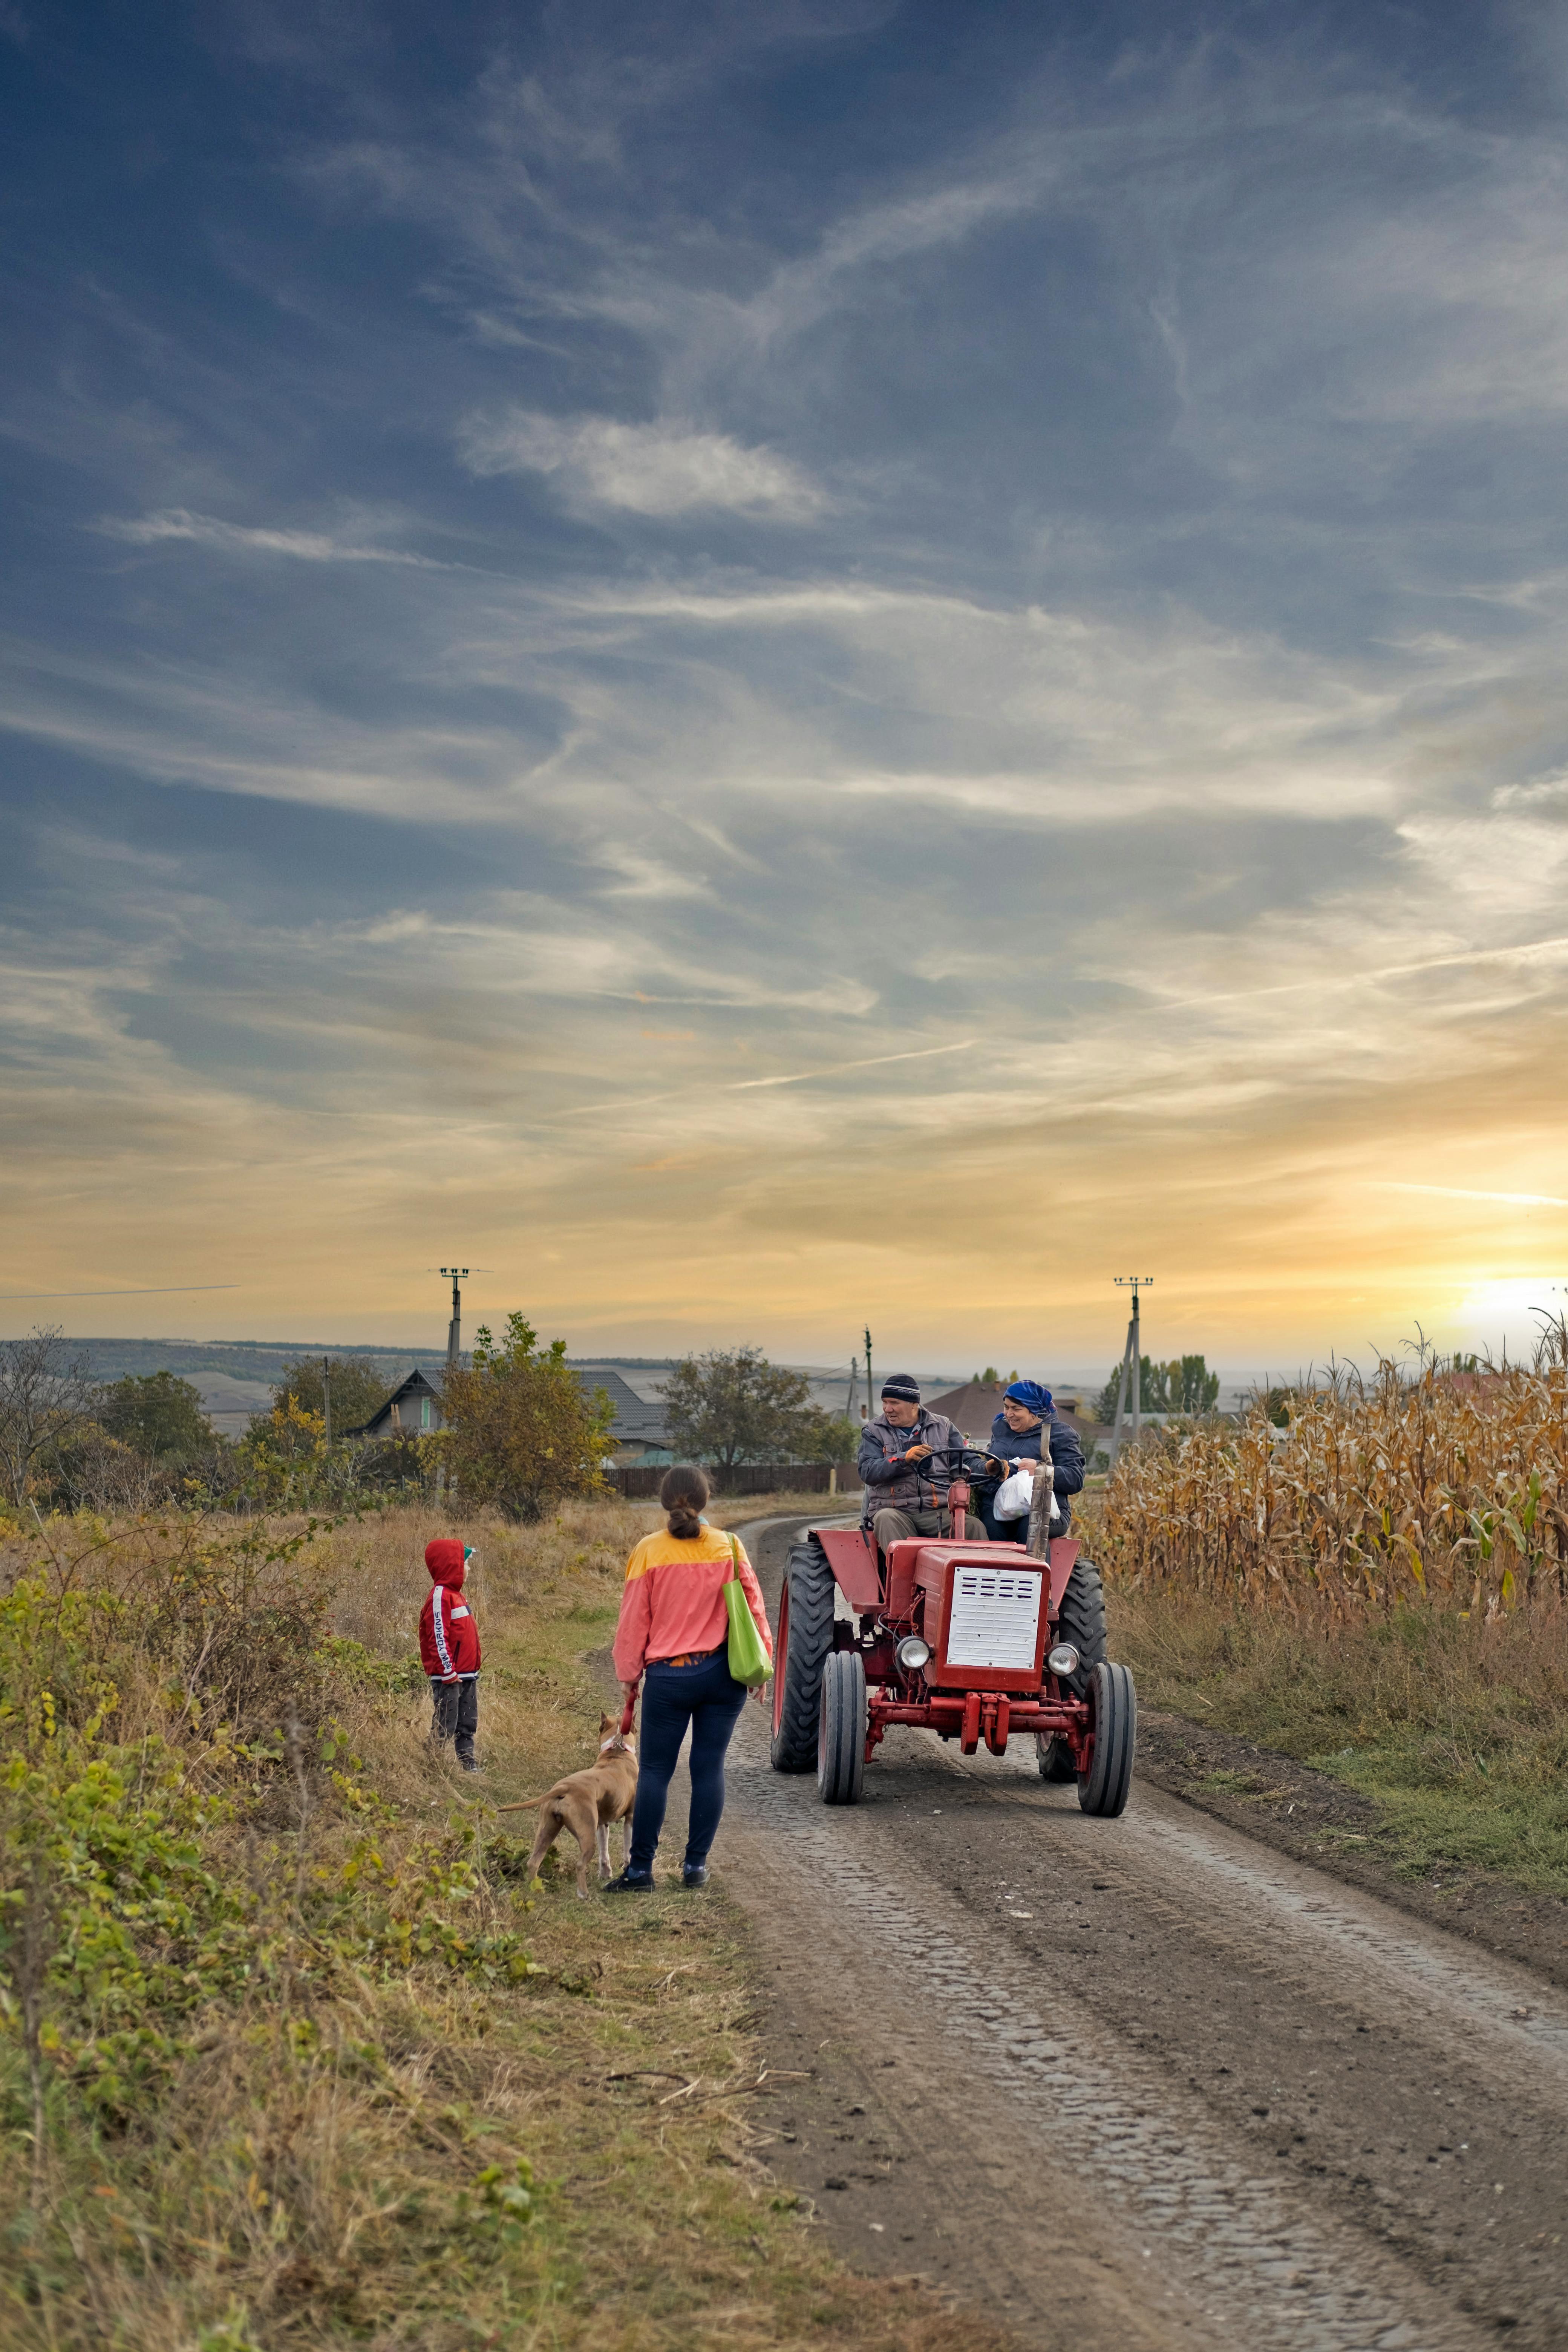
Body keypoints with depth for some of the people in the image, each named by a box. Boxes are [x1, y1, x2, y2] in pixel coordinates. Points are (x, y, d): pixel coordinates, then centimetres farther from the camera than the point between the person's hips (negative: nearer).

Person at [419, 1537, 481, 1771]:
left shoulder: (454, 1594, 15)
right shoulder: (441, 1596, -16)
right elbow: (439, 1637, -20)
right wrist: (448, 1672, -20)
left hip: (467, 1675, 10)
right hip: (450, 1678, -10)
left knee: (468, 1725, 14)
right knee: (445, 1727, -4)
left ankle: (468, 1765, 21)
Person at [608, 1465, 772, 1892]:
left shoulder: (649, 1551, -5)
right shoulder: (729, 1547, 0)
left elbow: (634, 1618, -1)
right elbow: (753, 1607, 3)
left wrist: (629, 1673, 9)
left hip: (669, 1676, -2)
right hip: (723, 1673, 2)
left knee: (654, 1771, 5)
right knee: (709, 1768, 8)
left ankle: (640, 1869, 6)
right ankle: (696, 1865, 11)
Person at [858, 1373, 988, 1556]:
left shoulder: (942, 1426, 17)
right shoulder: (874, 1431, 11)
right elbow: (867, 1472, -4)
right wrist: (904, 1458, -21)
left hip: (938, 1512, 1)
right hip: (894, 1509, -1)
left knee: (975, 1527, -28)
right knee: (887, 1520, -37)